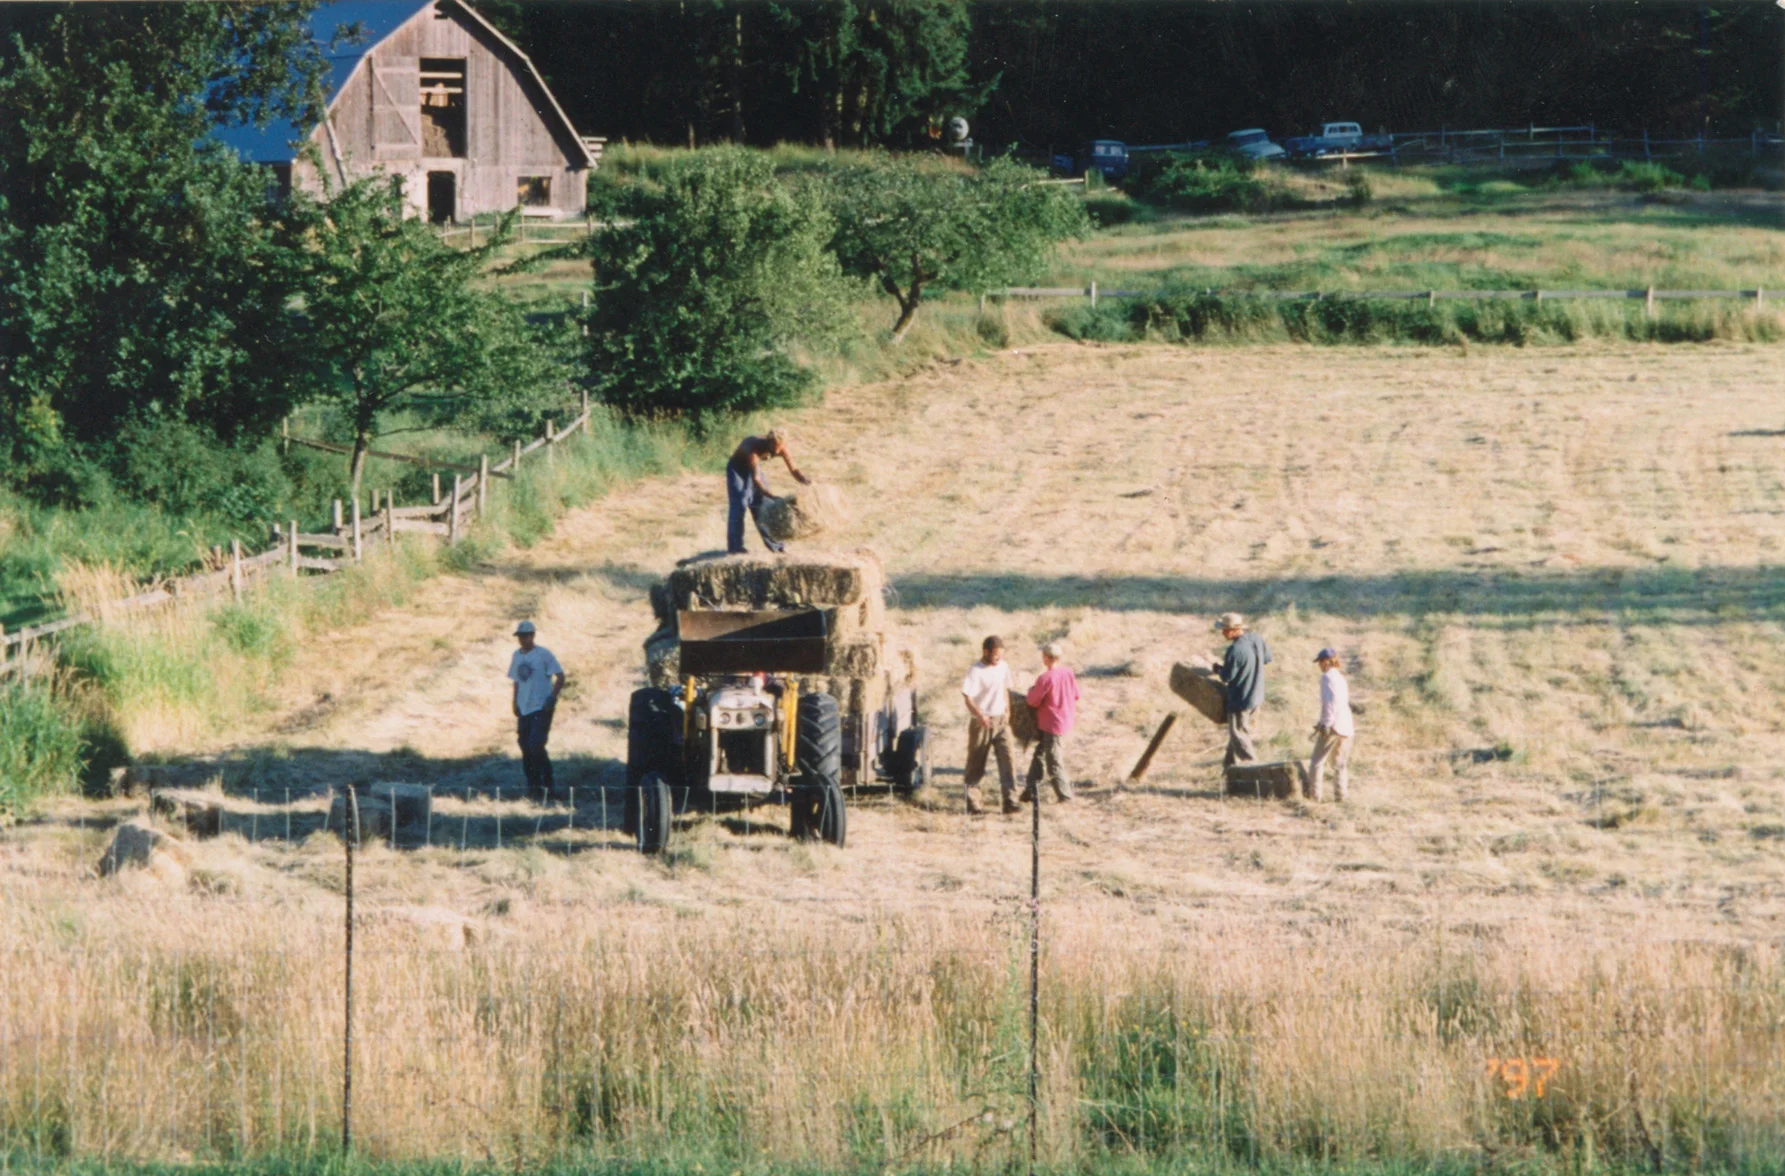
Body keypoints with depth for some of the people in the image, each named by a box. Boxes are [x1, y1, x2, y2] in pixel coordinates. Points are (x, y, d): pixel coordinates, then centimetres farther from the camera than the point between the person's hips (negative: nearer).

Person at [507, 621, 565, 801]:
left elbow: (560, 676, -8)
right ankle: (532, 784, 19)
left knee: (536, 745, -16)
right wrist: (515, 703, 12)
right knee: (525, 747, 8)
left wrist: (552, 698, -15)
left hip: (541, 708, -7)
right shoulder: (517, 656, 12)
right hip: (523, 709, 7)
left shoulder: (543, 654, -7)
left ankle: (546, 785, -7)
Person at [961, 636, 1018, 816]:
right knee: (976, 764, 4)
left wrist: (1007, 711, 11)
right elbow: (968, 697, -22)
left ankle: (1009, 801, -9)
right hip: (981, 723, -5)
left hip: (1000, 720, 5)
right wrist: (980, 715, -37)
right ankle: (972, 803, 15)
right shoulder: (976, 671, -14)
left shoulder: (1003, 666, 6)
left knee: (1008, 760, -8)